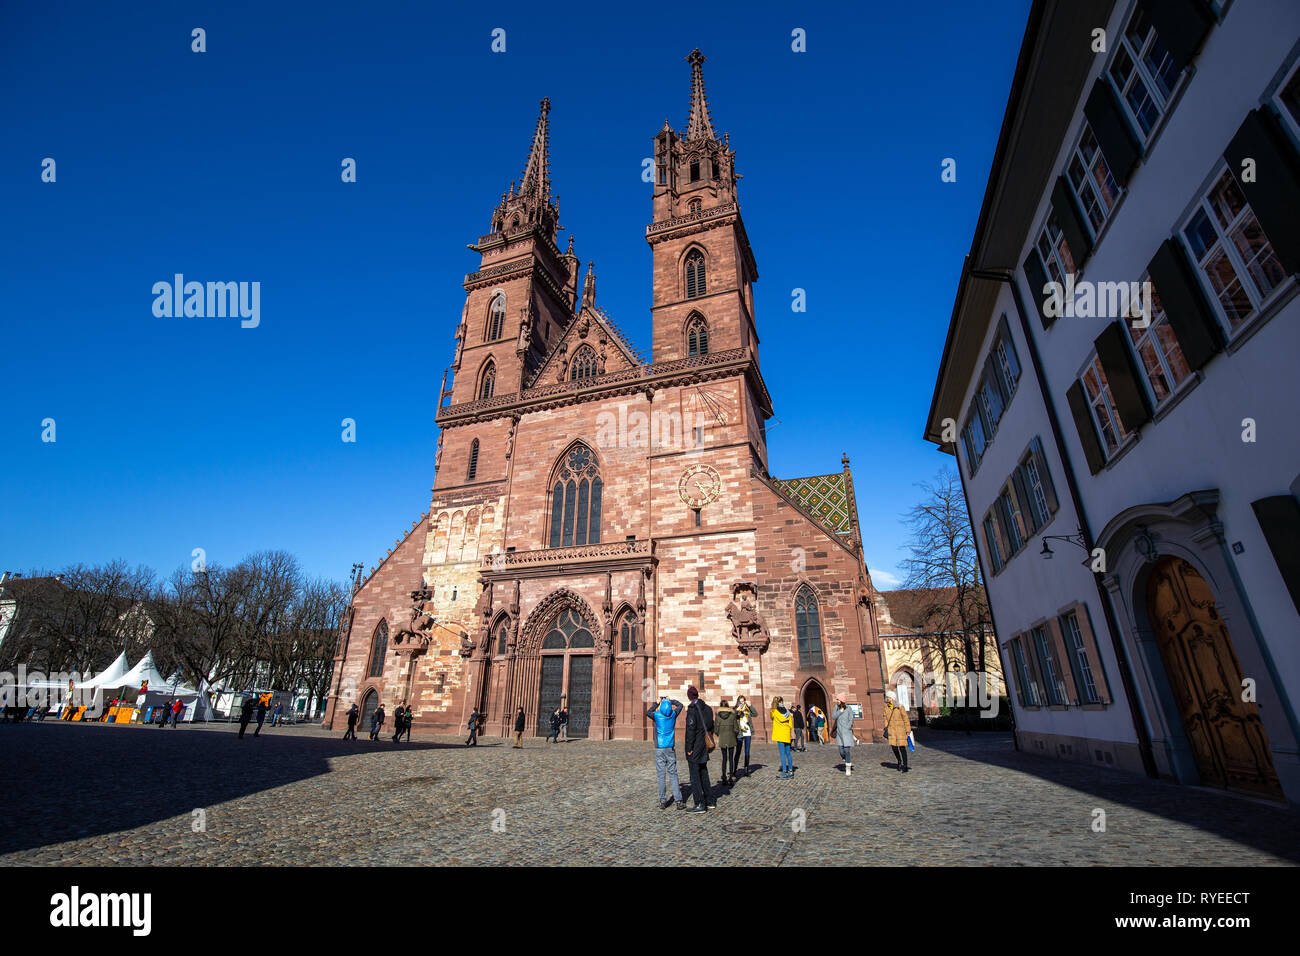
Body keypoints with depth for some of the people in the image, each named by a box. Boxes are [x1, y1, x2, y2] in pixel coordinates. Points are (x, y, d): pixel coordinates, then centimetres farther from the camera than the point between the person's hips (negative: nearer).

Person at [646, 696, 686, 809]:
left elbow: (647, 713, 15)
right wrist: (670, 701, 23)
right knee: (673, 774, 5)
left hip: (659, 749, -1)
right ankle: (678, 800, 2)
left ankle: (662, 801, 5)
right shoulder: (673, 714, -3)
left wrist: (657, 703, 19)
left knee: (661, 775, 3)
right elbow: (680, 705, 17)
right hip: (671, 749, 2)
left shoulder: (657, 715, -8)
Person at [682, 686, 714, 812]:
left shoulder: (692, 709, -18)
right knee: (704, 774, 19)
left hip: (695, 749, -7)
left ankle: (700, 805, 3)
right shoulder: (707, 708, 5)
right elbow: (711, 727, 12)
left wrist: (689, 748, -13)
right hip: (704, 747, 8)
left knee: (695, 777, 1)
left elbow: (690, 730, -20)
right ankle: (709, 801, 26)